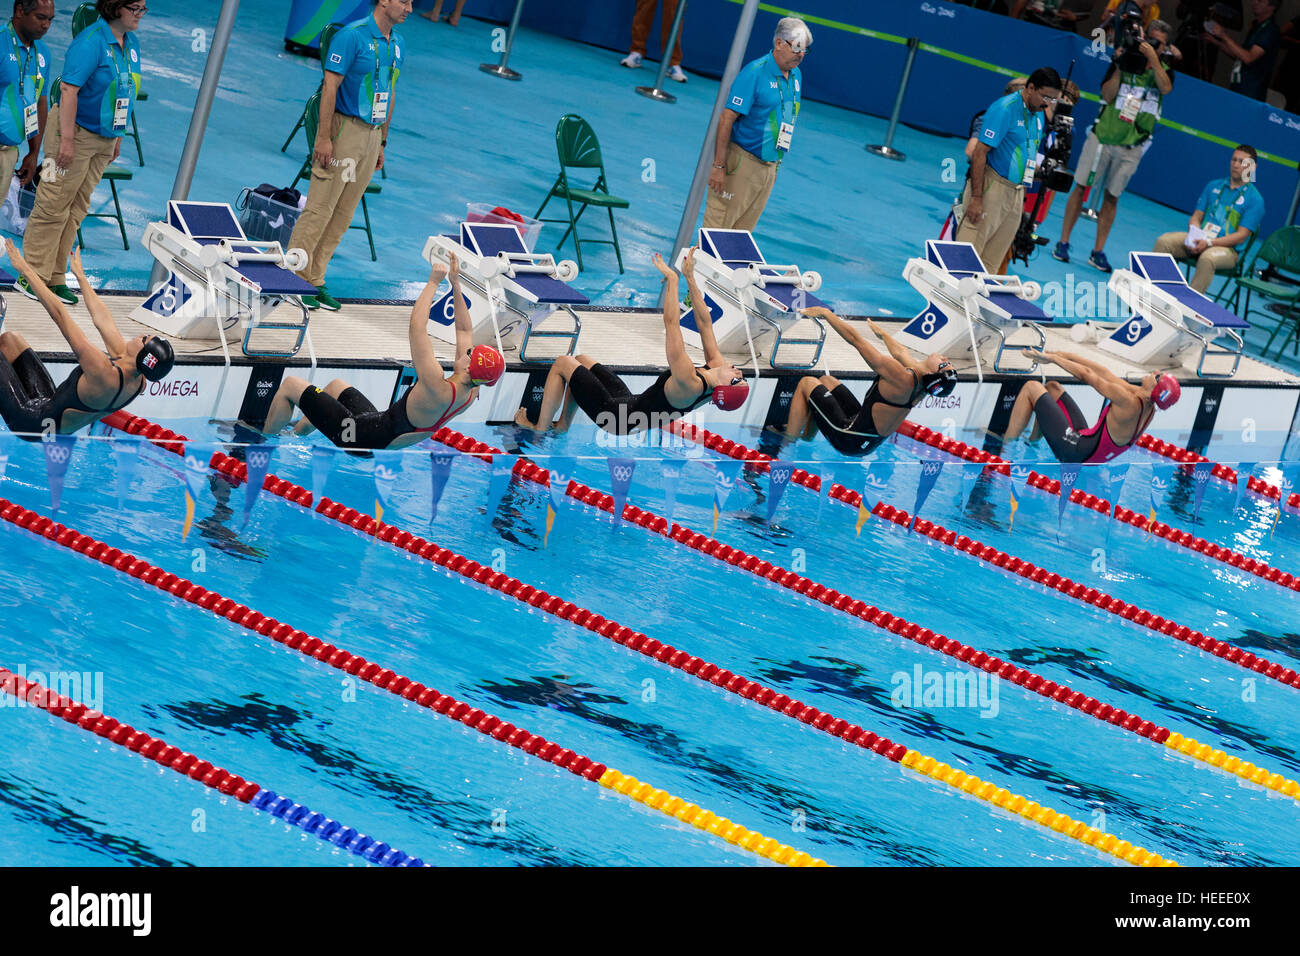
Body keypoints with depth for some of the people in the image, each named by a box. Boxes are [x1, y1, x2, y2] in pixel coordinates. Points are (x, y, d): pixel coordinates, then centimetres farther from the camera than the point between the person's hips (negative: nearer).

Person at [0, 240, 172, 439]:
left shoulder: (103, 373, -38)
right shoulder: (139, 383, -15)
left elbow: (59, 315, -32)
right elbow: (101, 319, 0)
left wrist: (26, 270, -26)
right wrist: (80, 275, 13)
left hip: (33, 424, -8)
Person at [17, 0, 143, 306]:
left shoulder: (131, 42, 9)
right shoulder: (90, 42, -18)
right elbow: (68, 89, -23)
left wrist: (118, 137, 19)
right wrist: (67, 139, -26)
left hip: (103, 139, 8)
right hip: (76, 131, -8)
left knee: (76, 211, 11)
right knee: (53, 207, -4)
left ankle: (54, 278, 16)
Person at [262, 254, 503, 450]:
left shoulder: (438, 389, -36)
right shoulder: (470, 394, -11)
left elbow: (417, 324, -33)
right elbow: (465, 330, 1)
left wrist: (433, 282, -23)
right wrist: (455, 284, 1)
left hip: (362, 437, -9)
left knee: (290, 385, 5)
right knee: (336, 385, 34)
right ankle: (296, 434, 49)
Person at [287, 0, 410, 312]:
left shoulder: (397, 43, 12)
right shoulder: (352, 36, -12)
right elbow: (330, 86, -15)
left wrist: (382, 142, 18)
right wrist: (324, 137, -19)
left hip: (371, 134, 7)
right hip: (344, 128, -7)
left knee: (343, 214, 8)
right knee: (320, 208, -7)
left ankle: (315, 280, 13)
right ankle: (294, 277, 0)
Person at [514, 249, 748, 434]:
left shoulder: (689, 384, -38)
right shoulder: (715, 366, -15)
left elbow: (671, 322, -36)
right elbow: (704, 322, -6)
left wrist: (672, 278, -30)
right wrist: (690, 278, -5)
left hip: (619, 419, -9)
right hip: (631, 403, 9)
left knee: (563, 364, 3)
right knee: (581, 360, 24)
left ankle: (540, 429, 15)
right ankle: (563, 423, 35)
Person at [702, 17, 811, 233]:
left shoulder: (796, 76, 9)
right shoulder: (755, 73, -14)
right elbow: (726, 119, -17)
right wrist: (719, 166, -21)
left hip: (768, 165, 7)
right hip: (742, 163, -7)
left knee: (743, 231, 11)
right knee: (717, 228, -5)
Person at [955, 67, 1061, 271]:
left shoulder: (1038, 115, 12)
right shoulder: (1005, 109, -14)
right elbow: (979, 153, -18)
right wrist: (976, 198, -22)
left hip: (1016, 192, 8)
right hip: (992, 187, -8)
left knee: (991, 261, 10)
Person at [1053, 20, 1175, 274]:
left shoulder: (1163, 70, 4)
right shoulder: (1123, 63, 3)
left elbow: (1165, 88, -18)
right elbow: (1107, 95, -5)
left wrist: (1153, 58, -23)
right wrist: (1119, 69, -16)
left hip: (1130, 147, 0)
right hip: (1102, 137, 0)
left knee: (1112, 198, 4)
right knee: (1081, 187, -1)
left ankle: (1098, 252, 9)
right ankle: (1063, 242, 7)